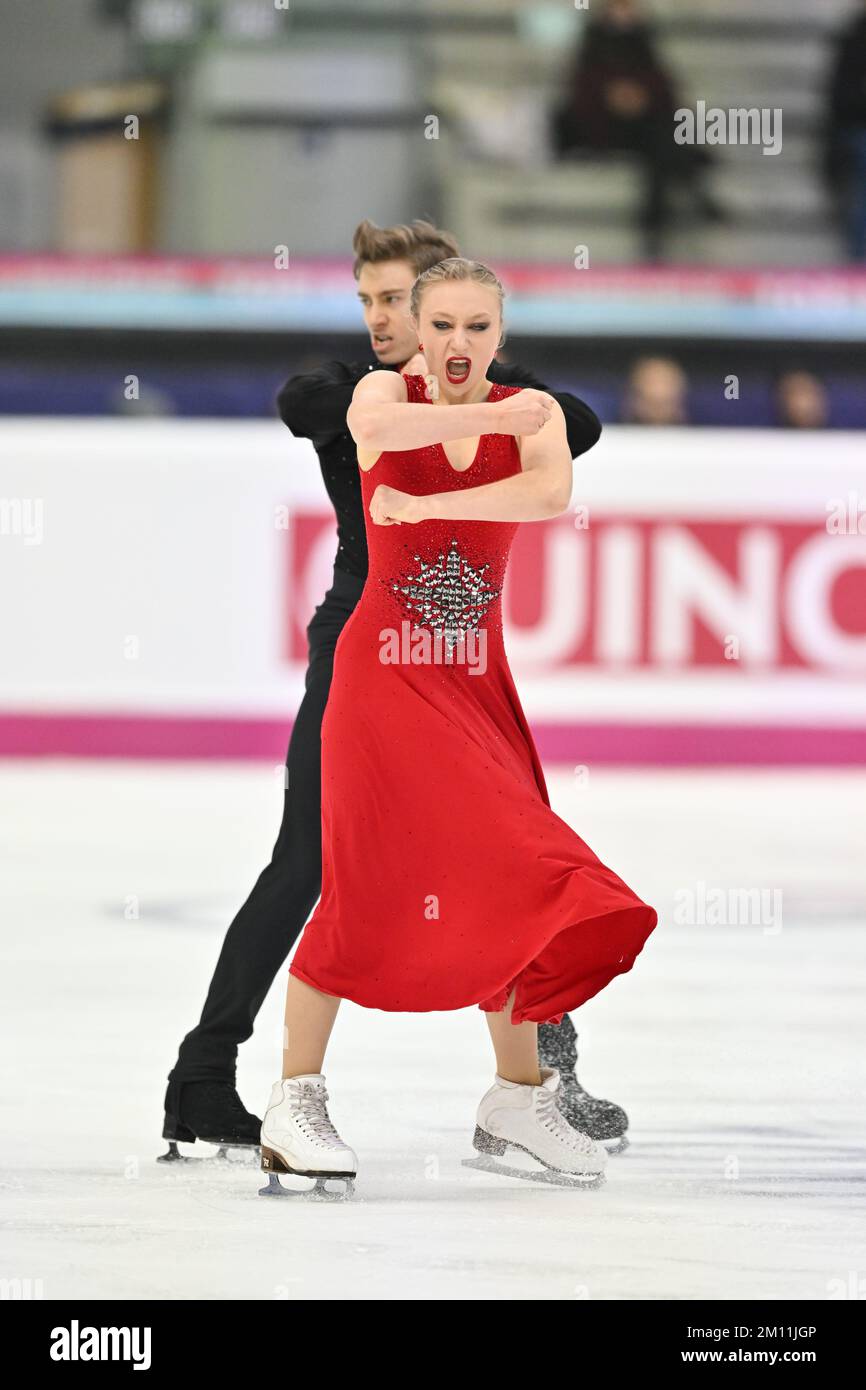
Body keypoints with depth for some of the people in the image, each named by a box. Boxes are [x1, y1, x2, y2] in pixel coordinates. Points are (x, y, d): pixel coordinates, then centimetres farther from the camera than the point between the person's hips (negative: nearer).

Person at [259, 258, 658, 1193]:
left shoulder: (531, 412, 2)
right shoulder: (386, 390, -3)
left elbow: (552, 494, -20)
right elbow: (376, 428, -29)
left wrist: (425, 505, -22)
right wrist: (491, 418, -23)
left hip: (477, 679, 4)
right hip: (383, 671, -4)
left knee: (512, 878, 5)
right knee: (364, 884, -7)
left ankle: (518, 1096, 18)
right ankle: (294, 1101, 1)